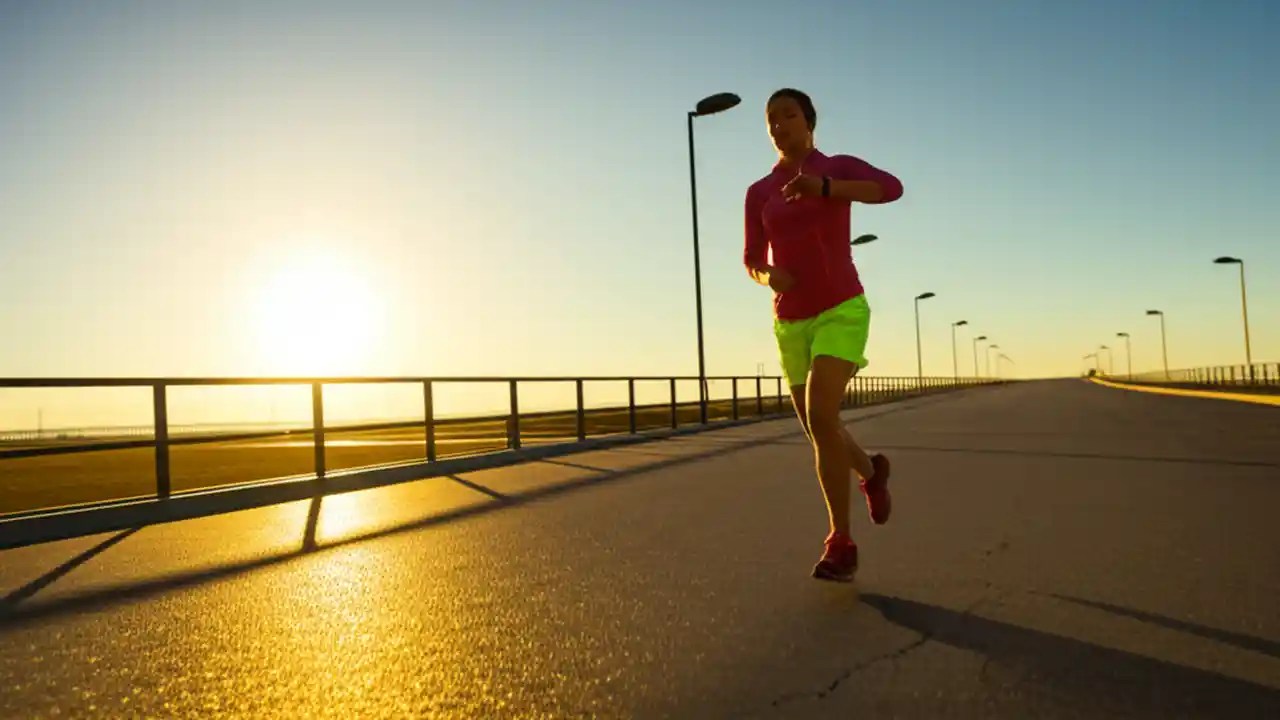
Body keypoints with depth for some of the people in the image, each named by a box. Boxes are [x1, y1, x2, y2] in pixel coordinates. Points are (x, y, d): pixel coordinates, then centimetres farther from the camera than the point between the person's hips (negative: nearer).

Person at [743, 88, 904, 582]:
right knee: (819, 434, 8)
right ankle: (871, 472, 43)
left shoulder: (841, 167, 1)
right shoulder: (759, 192, 10)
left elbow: (890, 189, -19)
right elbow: (752, 262, 10)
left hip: (842, 312, -5)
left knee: (820, 417, -25)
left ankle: (840, 543, -12)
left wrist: (823, 187, -34)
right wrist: (770, 276, -15)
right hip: (792, 324, 5)